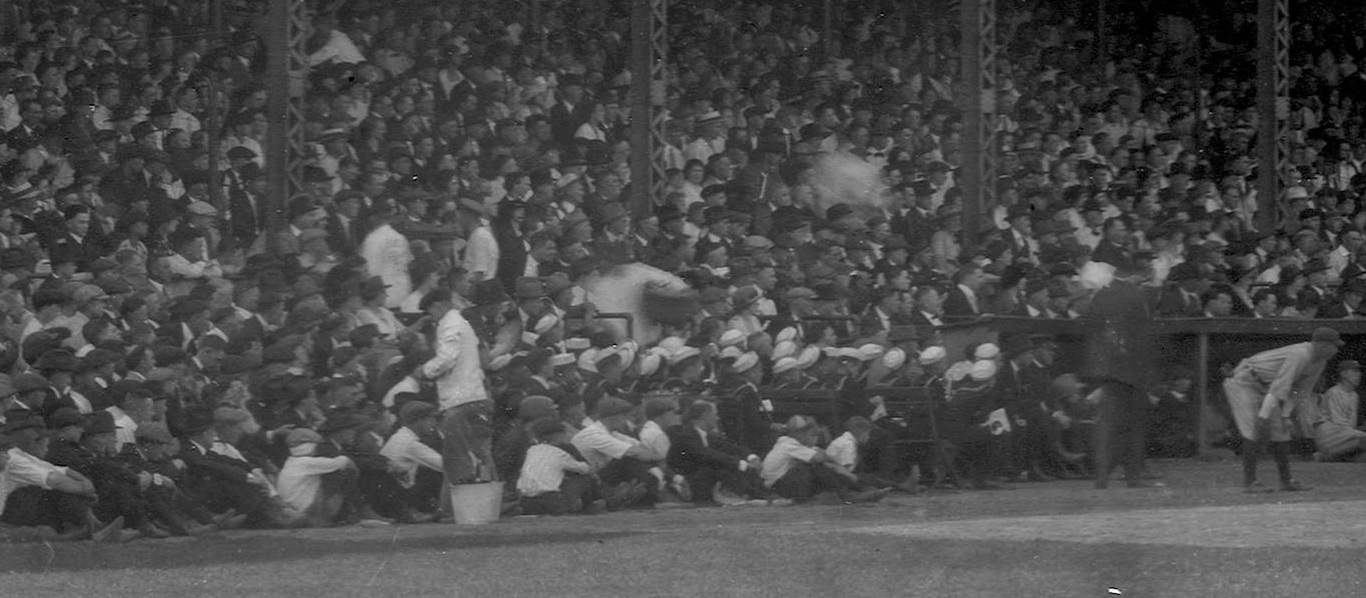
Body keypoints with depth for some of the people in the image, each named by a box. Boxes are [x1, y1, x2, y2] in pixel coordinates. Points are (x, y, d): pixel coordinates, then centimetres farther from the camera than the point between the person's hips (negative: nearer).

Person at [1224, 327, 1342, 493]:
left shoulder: (1320, 359, 0)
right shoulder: (1300, 356, -31)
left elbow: (1302, 388, 7)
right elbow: (1279, 386, -35)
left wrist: (1285, 416, 4)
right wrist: (1263, 418, -37)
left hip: (1262, 386, 9)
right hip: (1243, 381, -9)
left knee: (1280, 430, 4)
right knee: (1255, 432, -18)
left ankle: (1286, 481, 8)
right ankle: (1249, 482, -16)